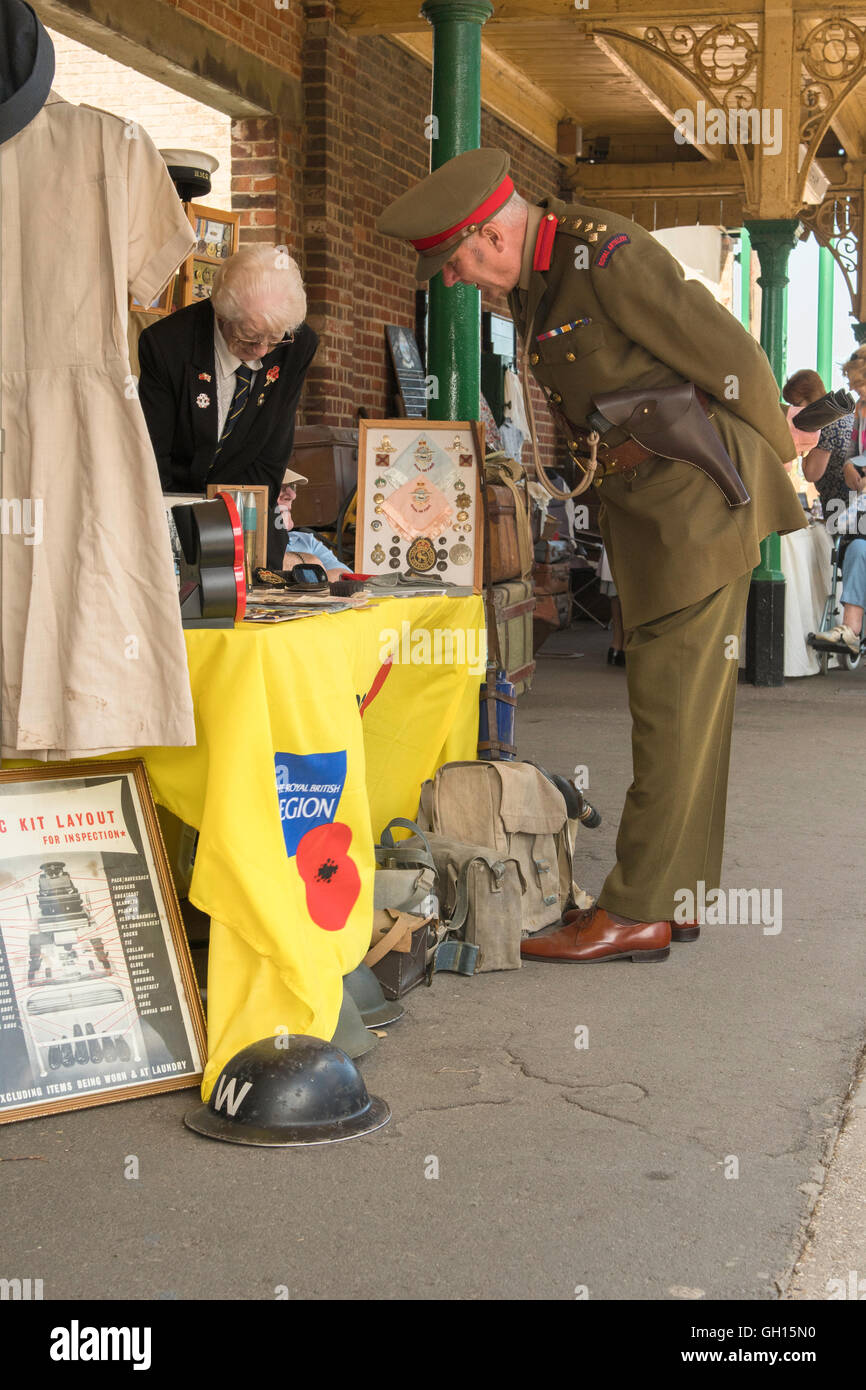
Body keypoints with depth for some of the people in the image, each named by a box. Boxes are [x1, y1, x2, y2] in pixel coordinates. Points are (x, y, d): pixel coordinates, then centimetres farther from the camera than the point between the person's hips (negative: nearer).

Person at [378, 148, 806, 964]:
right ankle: (675, 894, 18)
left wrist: (780, 461, -2)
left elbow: (730, 356, -14)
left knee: (672, 705, -6)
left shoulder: (606, 255, -18)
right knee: (682, 705, 11)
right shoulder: (532, 278, 10)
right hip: (642, 506, 9)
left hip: (695, 498, -9)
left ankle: (636, 912, -2)